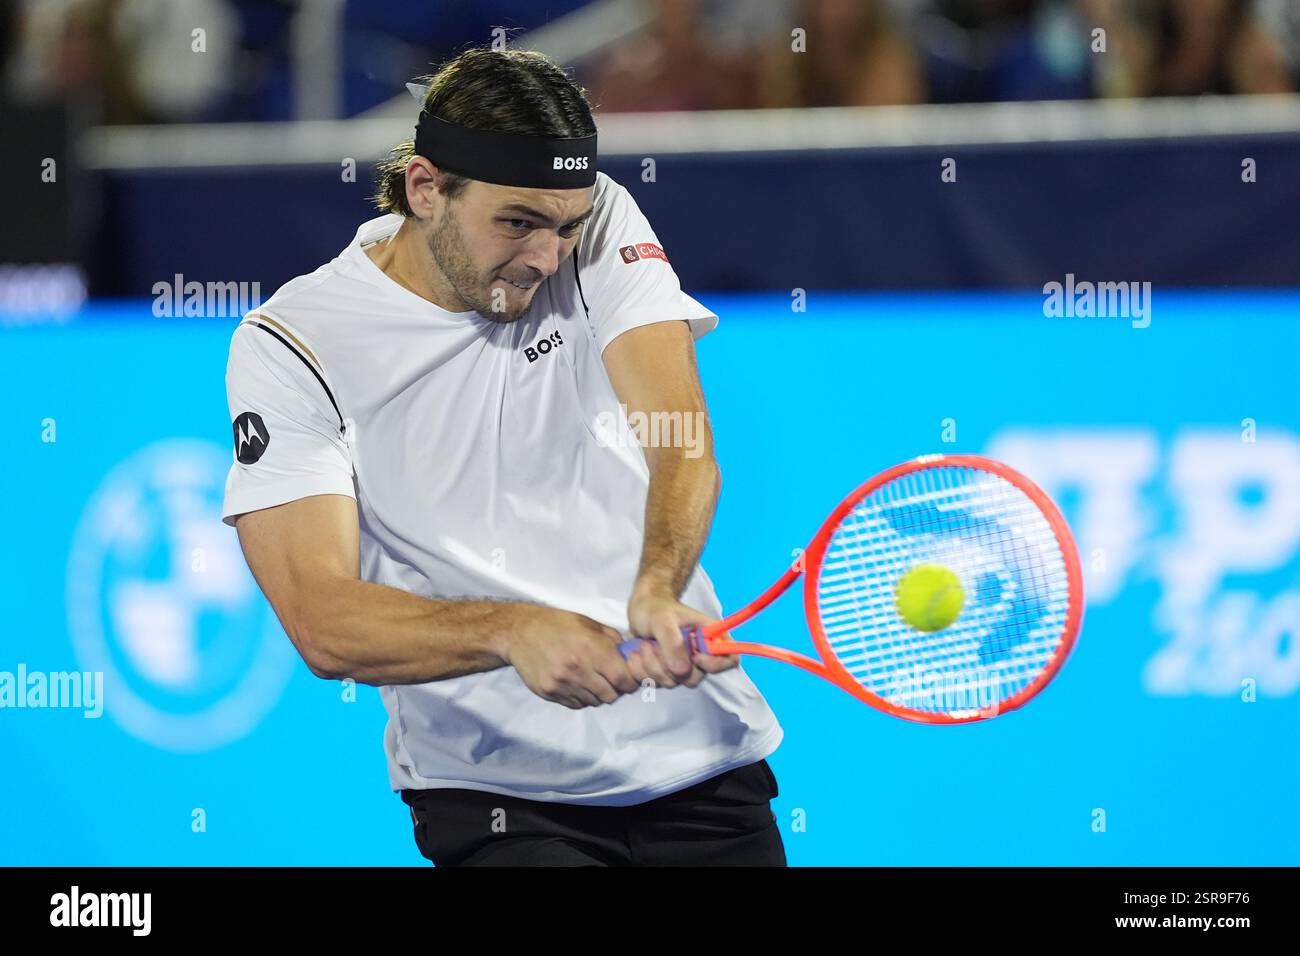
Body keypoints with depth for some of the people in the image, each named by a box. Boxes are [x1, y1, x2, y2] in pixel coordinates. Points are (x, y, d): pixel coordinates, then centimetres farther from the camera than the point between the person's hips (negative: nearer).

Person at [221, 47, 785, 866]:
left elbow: (684, 447, -12)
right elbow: (324, 624, -16)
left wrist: (658, 589, -34)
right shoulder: (289, 346, -7)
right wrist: (514, 632, -33)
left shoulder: (596, 219, 2)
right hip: (497, 795, -4)